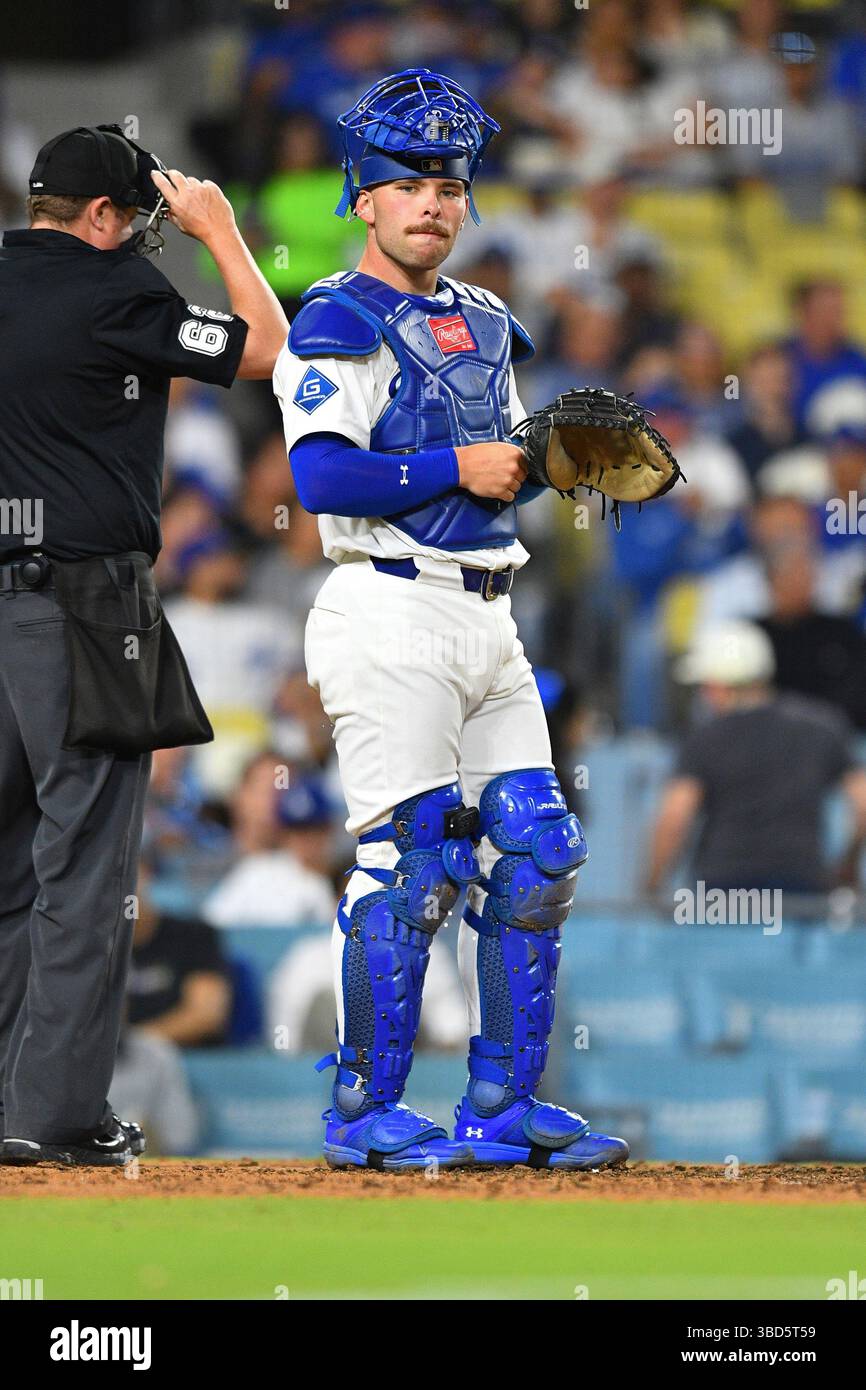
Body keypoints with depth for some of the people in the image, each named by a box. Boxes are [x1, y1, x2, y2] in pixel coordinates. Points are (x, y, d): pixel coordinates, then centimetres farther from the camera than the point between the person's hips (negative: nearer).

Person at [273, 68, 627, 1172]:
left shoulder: (484, 326, 19)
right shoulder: (340, 323, -6)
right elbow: (323, 476, -17)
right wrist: (460, 468, -17)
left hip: (487, 620, 8)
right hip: (391, 618, -8)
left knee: (536, 857, 5)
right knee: (411, 863, -9)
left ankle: (504, 1105, 13)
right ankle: (366, 1112, -1)